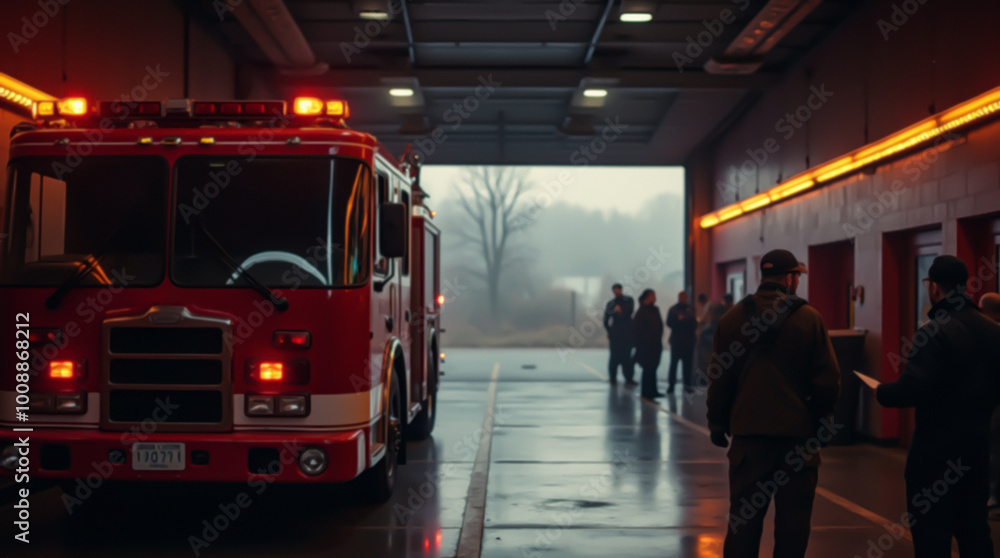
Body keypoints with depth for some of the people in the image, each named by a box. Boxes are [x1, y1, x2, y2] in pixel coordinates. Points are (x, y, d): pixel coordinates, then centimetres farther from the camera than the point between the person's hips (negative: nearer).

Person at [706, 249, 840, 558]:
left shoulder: (732, 317, 2)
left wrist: (717, 422, 14)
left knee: (744, 519, 7)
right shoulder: (809, 318, -5)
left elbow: (719, 378, 5)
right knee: (792, 520, 5)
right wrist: (822, 416, 11)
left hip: (748, 431, 2)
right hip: (798, 433, -2)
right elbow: (827, 380, -5)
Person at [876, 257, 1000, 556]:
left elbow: (912, 389, -25)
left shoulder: (933, 332, -18)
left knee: (931, 533, -1)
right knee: (974, 529, 16)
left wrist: (881, 391, -6)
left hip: (937, 445, -7)